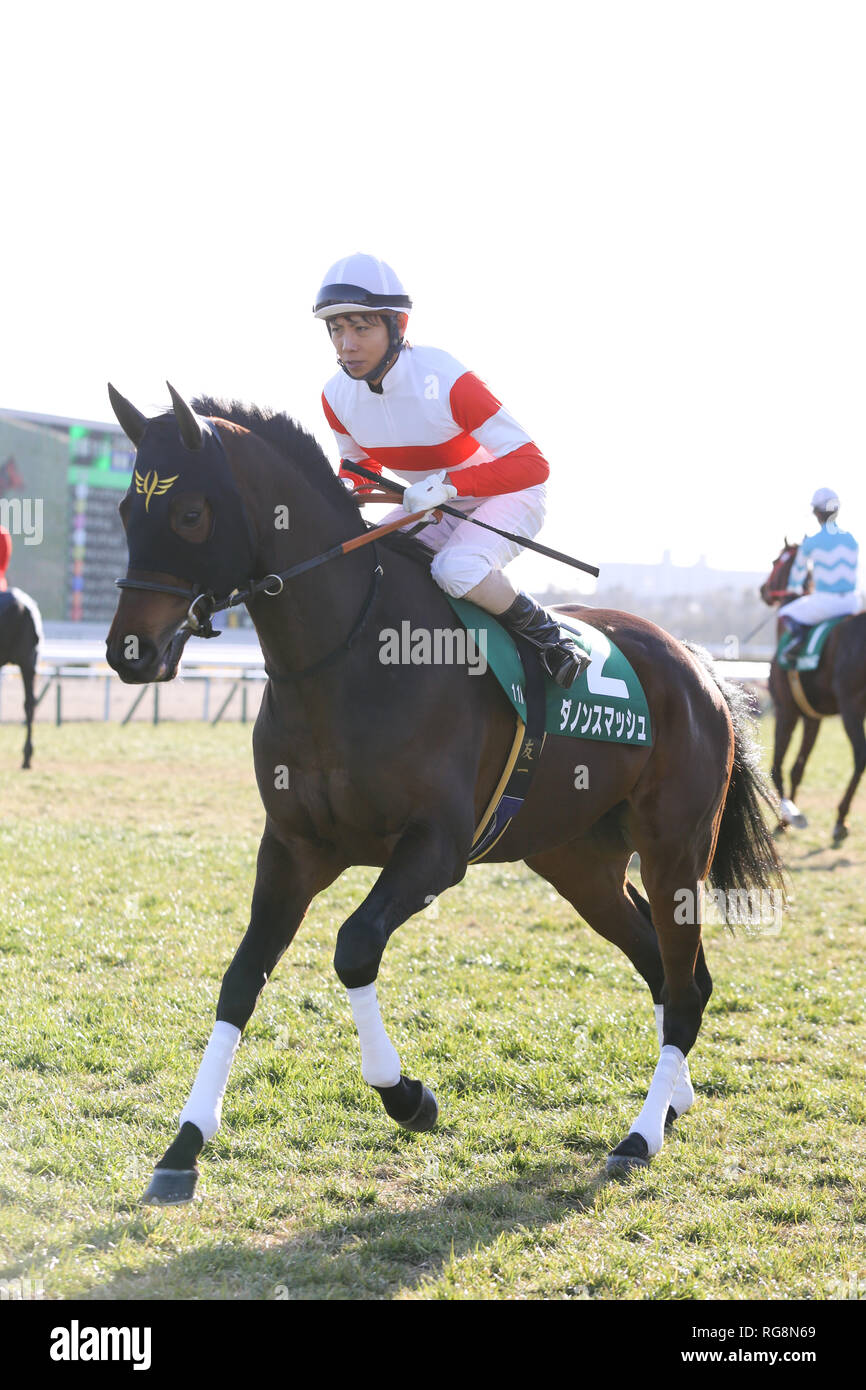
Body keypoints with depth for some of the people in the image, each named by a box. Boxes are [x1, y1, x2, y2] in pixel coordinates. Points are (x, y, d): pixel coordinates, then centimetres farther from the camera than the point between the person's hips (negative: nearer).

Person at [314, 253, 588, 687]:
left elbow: (532, 464, -33)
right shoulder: (337, 397, -13)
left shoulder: (444, 381, -32)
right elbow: (359, 463, 9)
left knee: (457, 569, -34)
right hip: (434, 507, 7)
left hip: (508, 495, -7)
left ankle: (548, 636, -13)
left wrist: (449, 484, -45)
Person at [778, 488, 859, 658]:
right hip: (850, 603, 4)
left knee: (785, 613, 17)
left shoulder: (812, 542, -7)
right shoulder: (851, 540, 7)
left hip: (825, 601, -4)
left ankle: (799, 634, -11)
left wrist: (793, 587, 35)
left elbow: (799, 569, 12)